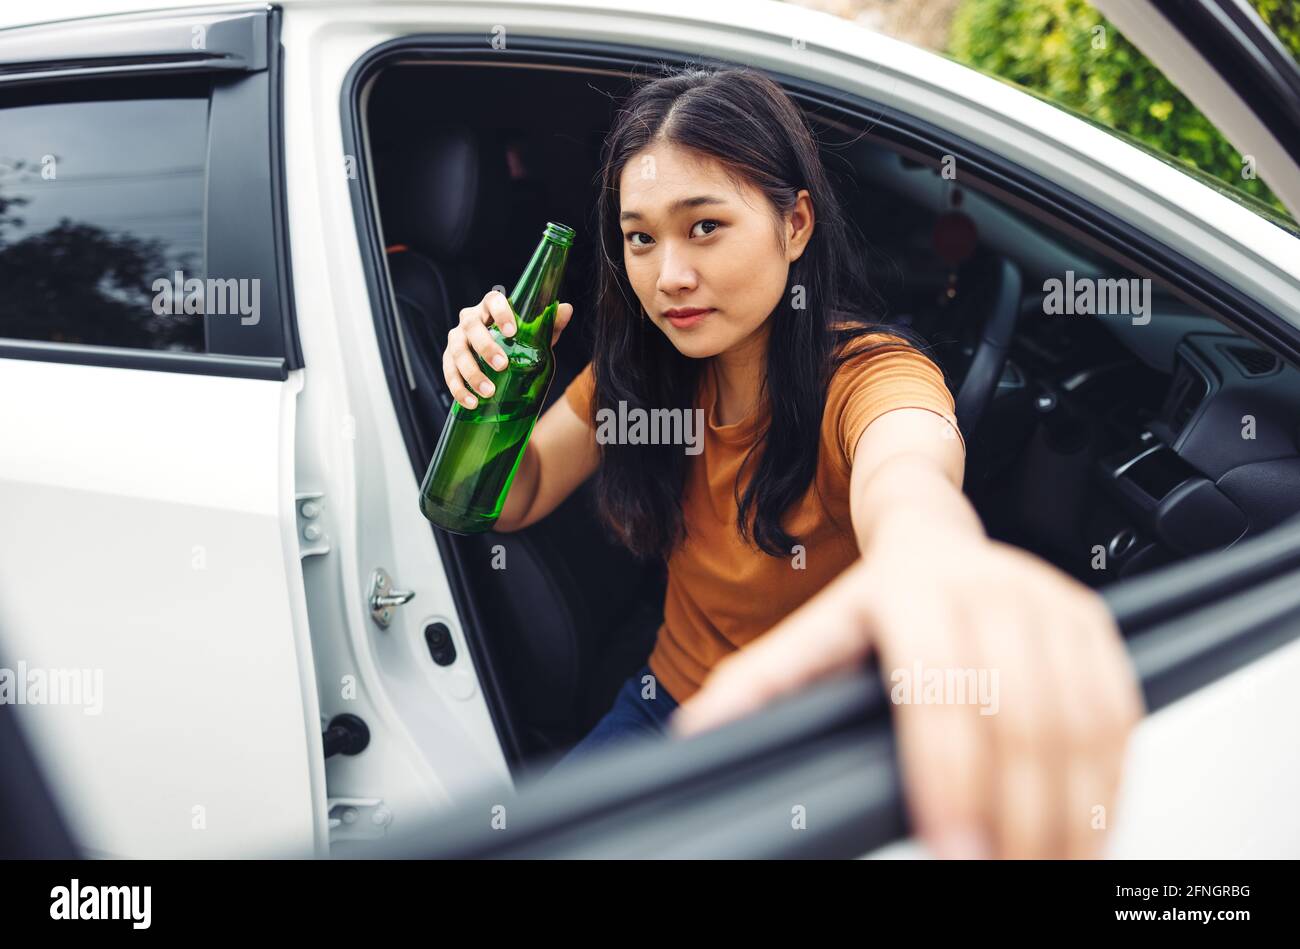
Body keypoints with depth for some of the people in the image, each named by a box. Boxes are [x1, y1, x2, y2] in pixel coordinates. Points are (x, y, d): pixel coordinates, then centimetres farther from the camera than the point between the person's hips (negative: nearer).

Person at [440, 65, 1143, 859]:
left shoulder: (868, 374, -23)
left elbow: (904, 475, -48)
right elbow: (517, 499, 4)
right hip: (670, 709, 4)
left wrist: (929, 554, -74)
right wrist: (489, 393, -20)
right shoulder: (642, 361, -7)